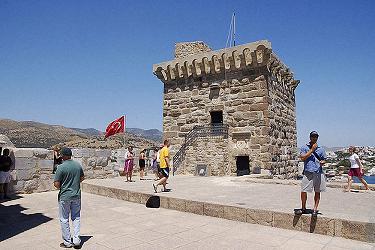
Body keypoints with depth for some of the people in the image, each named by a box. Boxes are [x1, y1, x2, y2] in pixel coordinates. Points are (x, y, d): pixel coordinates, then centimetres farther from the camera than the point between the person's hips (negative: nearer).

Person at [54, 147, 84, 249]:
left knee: (64, 219, 10)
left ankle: (67, 242, 19)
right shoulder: (78, 165, -1)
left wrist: (62, 186, 4)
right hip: (76, 195, 5)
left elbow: (56, 184, -17)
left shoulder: (61, 167, -17)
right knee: (76, 217, 15)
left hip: (65, 196, -4)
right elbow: (82, 178, 11)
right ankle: (76, 240, 14)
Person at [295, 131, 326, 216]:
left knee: (317, 192, 6)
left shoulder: (321, 149, 14)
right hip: (307, 172, -2)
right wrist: (312, 150, -8)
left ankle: (315, 209, 18)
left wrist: (322, 162, -6)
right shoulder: (304, 147, 6)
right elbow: (302, 158, -7)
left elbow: (324, 160, 19)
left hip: (318, 173, 3)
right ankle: (303, 208, 15)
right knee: (303, 191, -3)